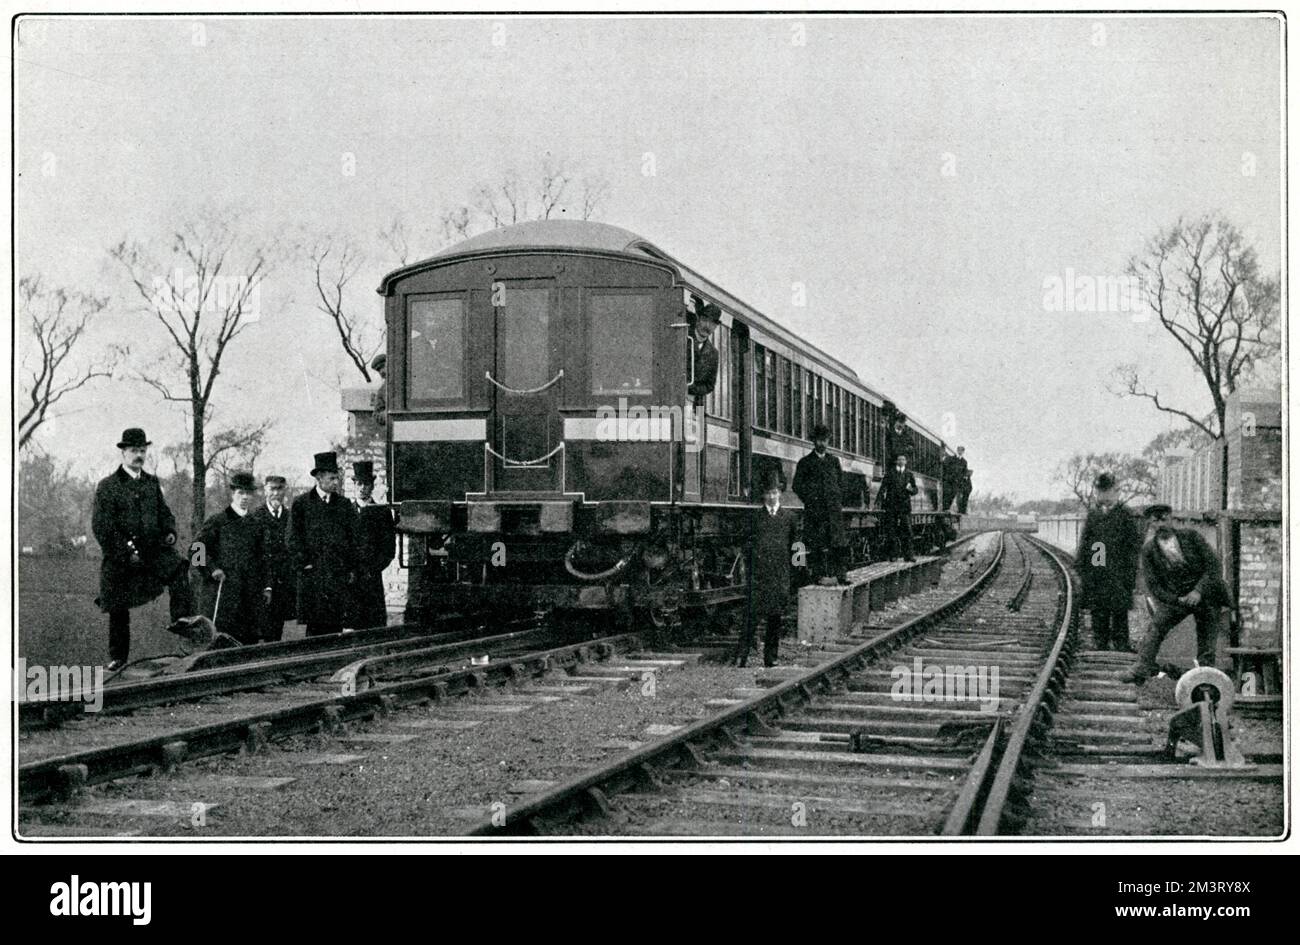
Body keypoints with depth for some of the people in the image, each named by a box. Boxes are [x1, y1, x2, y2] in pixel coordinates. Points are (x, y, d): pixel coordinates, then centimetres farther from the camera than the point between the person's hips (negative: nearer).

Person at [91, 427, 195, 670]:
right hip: (119, 556, -3)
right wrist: (126, 552, -15)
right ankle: (117, 657, 18)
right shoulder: (107, 486, -3)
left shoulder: (152, 482, 11)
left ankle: (183, 619, -36)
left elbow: (165, 513, 19)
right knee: (118, 611, 5)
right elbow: (101, 527, -8)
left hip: (153, 549, 3)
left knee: (178, 568, -28)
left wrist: (170, 532, -4)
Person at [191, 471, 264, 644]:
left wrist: (264, 585, 13)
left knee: (248, 640, 2)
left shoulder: (255, 524, 16)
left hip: (250, 596, 5)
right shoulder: (217, 521, 1)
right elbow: (196, 551, -4)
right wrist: (212, 569, -15)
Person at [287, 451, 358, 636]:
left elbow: (353, 538, 14)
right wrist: (305, 563, -5)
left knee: (335, 626, -1)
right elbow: (292, 539, 2)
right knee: (315, 625, -3)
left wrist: (352, 569, 7)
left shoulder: (344, 505, 13)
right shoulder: (301, 504, 4)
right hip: (312, 575, -2)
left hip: (339, 575, 2)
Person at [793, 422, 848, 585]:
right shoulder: (805, 462, 6)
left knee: (838, 541, -4)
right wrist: (810, 501, -5)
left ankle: (839, 573, -1)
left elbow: (841, 482, 19)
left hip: (834, 508, 3)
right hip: (815, 509, -3)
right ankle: (819, 574, -2)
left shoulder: (833, 461, 17)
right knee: (817, 544, -4)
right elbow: (798, 485, 3)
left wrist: (839, 501, 7)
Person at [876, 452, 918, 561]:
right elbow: (883, 488, 1)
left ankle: (907, 555, -6)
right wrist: (878, 501, -11)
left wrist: (911, 489, -12)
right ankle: (893, 554, 6)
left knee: (907, 530, -6)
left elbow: (915, 490, 12)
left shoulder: (909, 474, 12)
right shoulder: (890, 473, 7)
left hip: (905, 505, 1)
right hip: (891, 505, -1)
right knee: (891, 531, 0)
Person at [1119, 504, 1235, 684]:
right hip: (1175, 599, 1)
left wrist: (1198, 591, -19)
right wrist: (1177, 600, -17)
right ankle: (1143, 668, -21)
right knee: (1157, 627, -17)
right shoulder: (1149, 550, -2)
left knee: (1207, 643, -4)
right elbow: (1153, 585, -4)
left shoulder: (1190, 536, -5)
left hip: (1205, 594, -1)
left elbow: (1213, 565, -8)